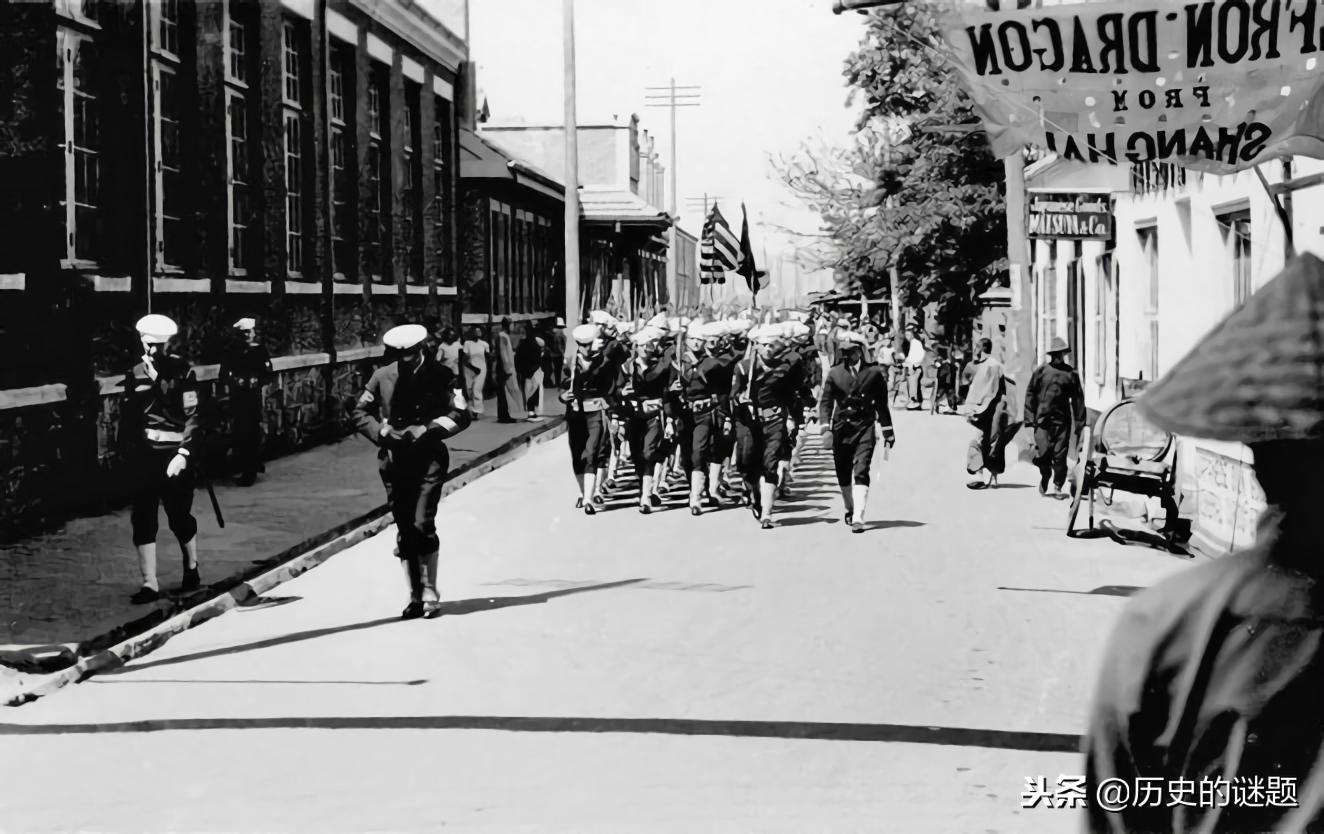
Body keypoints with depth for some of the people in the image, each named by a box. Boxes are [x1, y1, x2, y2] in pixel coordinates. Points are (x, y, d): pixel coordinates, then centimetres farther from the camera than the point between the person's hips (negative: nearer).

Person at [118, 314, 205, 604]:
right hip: (144, 455, 3)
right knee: (142, 519, -2)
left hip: (175, 455, -3)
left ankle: (192, 568, 31)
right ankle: (149, 584, 2)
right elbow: (127, 416, 12)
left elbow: (192, 416, -9)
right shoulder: (135, 374, 7)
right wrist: (127, 451, 7)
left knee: (179, 516, 5)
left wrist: (184, 454, -17)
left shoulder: (182, 372, -5)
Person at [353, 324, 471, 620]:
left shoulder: (441, 376, -5)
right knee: (404, 531, 6)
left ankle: (430, 593, -1)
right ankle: (415, 596, 15)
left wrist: (427, 429, -16)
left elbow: (460, 416, -5)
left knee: (422, 524, -13)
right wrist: (381, 432, -9)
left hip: (429, 457, -3)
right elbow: (361, 413, 8)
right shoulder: (382, 376, 2)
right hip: (394, 459, 3)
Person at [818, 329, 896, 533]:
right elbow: (825, 402, -1)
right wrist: (826, 429, -13)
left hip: (865, 427, -2)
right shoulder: (835, 373, 2)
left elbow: (881, 404, 8)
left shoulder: (873, 373, 0)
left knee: (861, 472, -14)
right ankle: (850, 510, 34)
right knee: (843, 474, 12)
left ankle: (858, 518, -18)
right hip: (841, 428, 2)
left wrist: (887, 431, 12)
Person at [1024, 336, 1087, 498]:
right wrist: (1030, 418, -1)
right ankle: (1044, 477, 21)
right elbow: (1030, 394, 6)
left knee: (1060, 456, -2)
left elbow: (1078, 399, 9)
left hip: (1062, 421, 1)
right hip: (1043, 419, 0)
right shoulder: (1040, 371, 3)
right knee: (1043, 453, -7)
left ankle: (1058, 486, 12)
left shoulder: (1071, 374, 6)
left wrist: (1079, 423, 5)